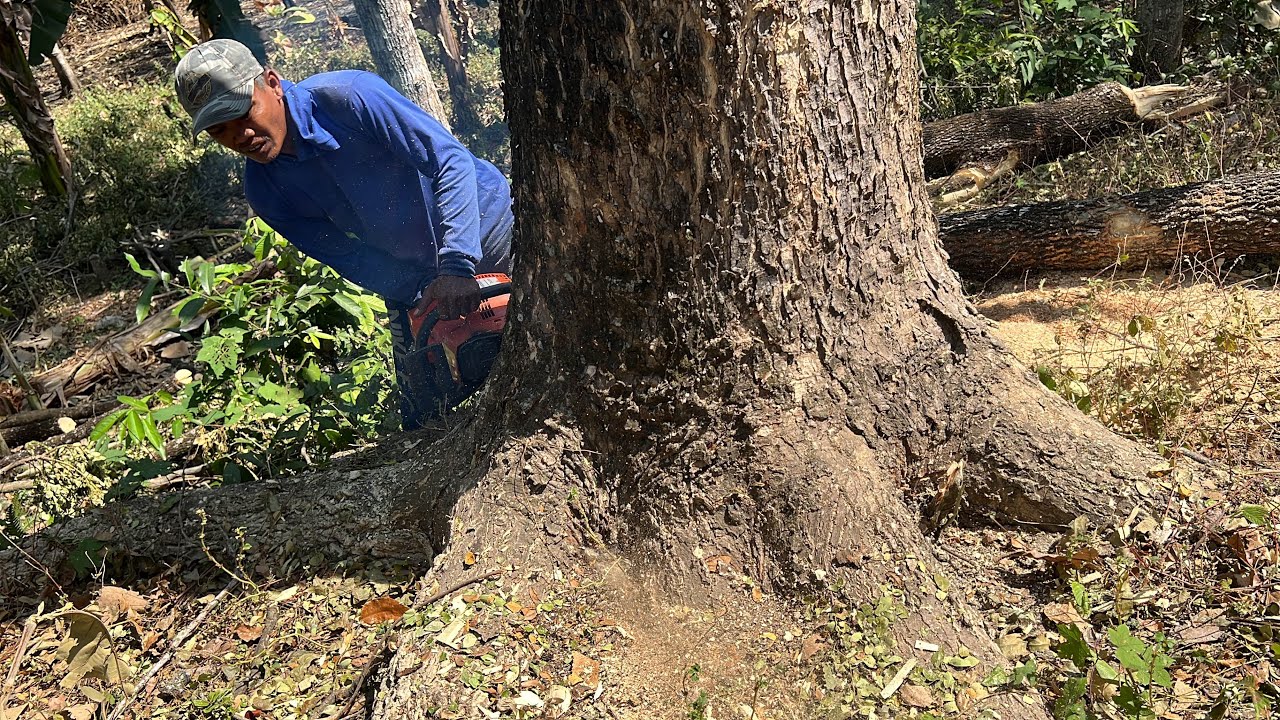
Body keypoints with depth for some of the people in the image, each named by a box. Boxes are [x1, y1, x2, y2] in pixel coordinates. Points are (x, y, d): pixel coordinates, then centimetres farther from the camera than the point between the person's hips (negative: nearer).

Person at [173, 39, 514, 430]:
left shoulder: (347, 96, -27)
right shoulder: (264, 190, -11)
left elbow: (450, 159, -29)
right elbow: (350, 258, -10)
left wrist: (457, 265, -39)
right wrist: (426, 293, -26)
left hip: (482, 221, -4)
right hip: (414, 275, 4)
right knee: (423, 417, 7)